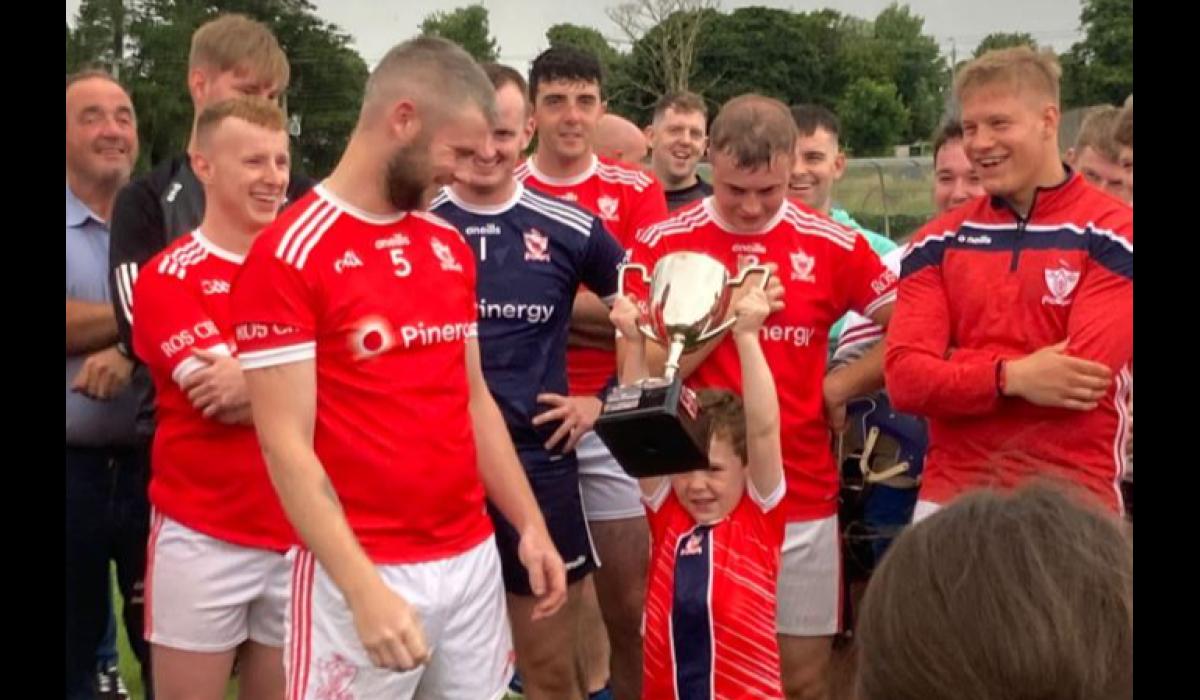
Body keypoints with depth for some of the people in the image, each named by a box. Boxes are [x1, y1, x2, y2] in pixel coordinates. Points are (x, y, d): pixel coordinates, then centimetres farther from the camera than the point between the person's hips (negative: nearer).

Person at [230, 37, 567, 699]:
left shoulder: (449, 247, 11)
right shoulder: (289, 254, -11)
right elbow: (286, 445, -15)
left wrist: (531, 526, 10)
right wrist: (364, 588, -21)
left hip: (473, 558, 7)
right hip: (361, 573, -6)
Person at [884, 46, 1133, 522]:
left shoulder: (1111, 233, -5)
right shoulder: (938, 241, 5)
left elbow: (1081, 380, -15)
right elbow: (905, 379, -5)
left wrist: (951, 372, -5)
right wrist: (1008, 376, -21)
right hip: (950, 500, 3)